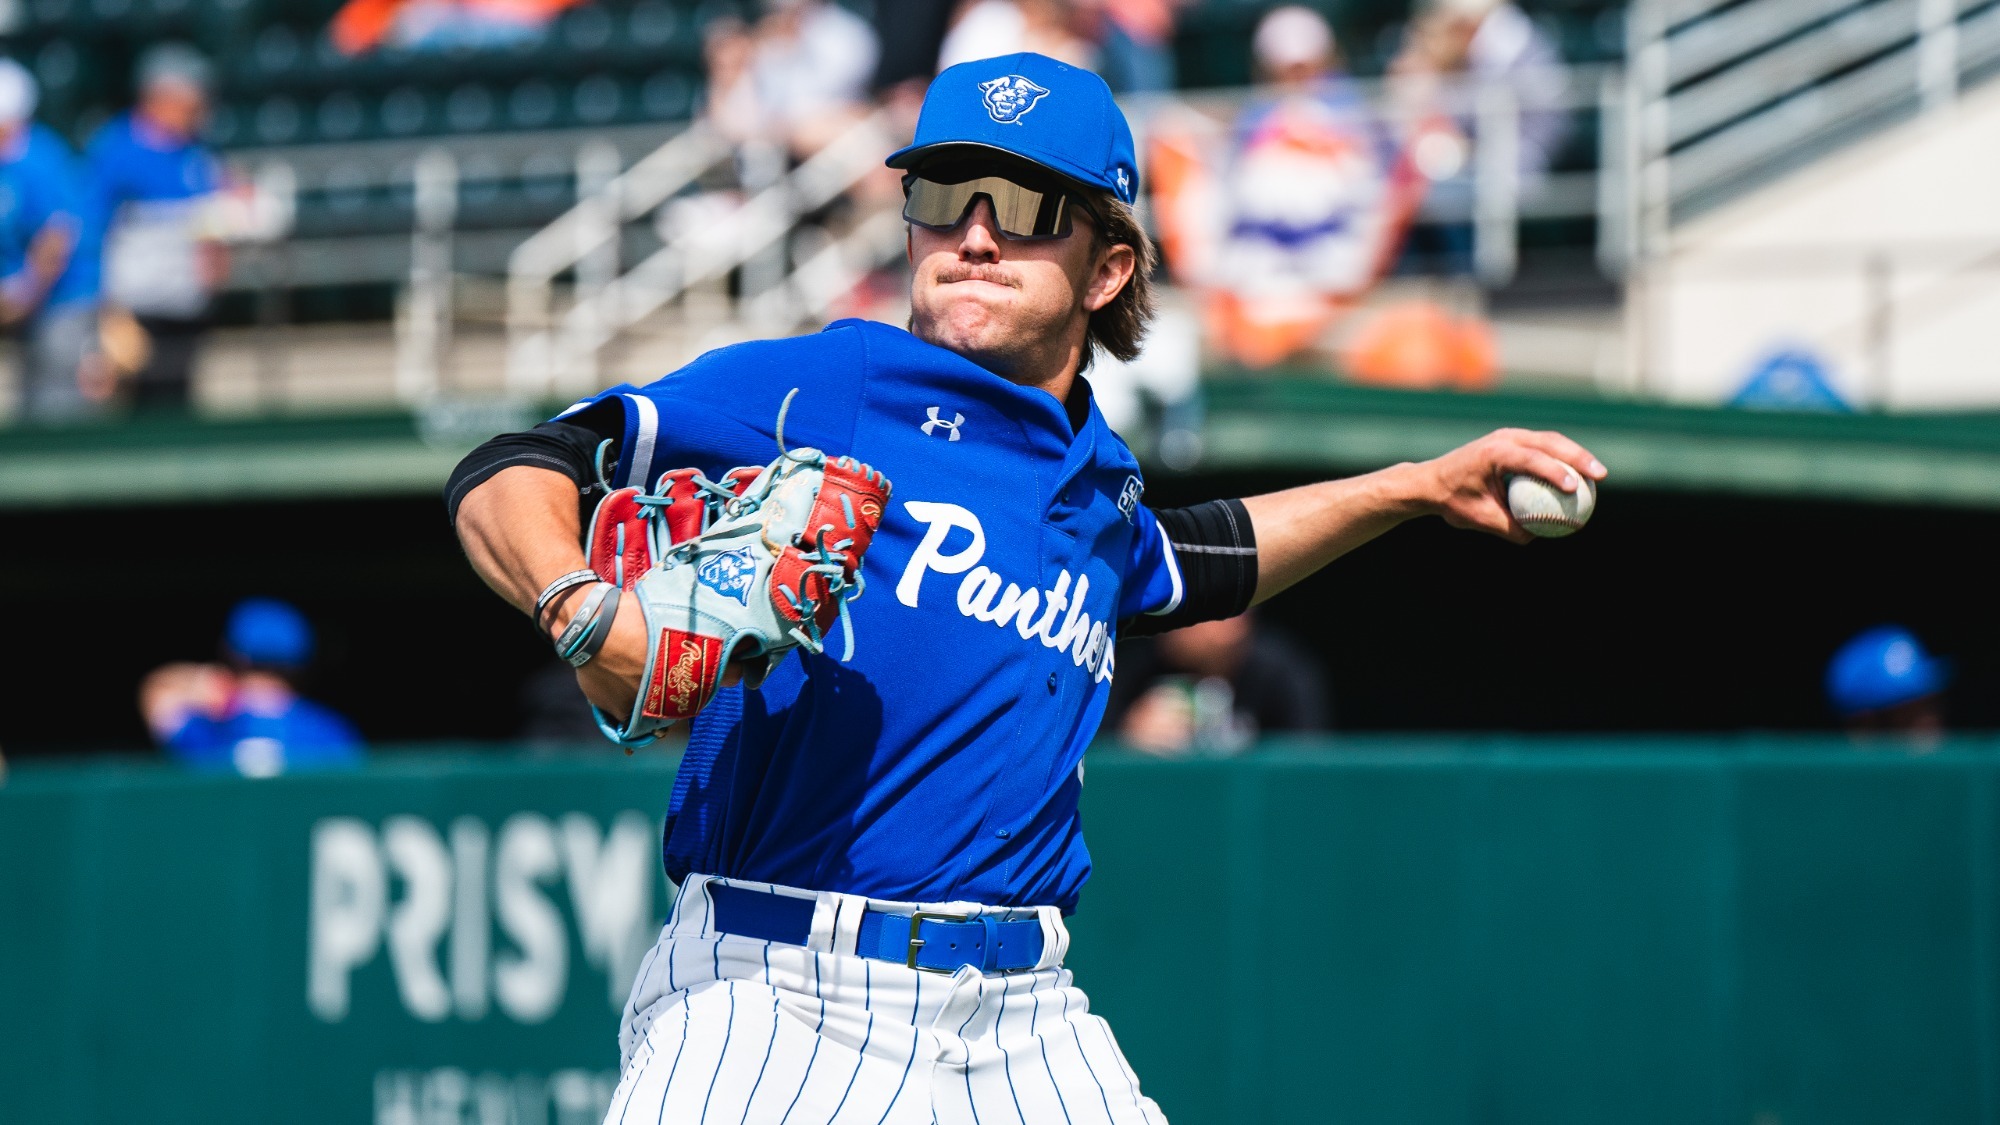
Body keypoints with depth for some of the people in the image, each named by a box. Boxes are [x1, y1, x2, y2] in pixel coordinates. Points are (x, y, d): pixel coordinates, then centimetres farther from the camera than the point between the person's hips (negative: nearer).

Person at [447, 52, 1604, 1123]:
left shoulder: (1100, 488, 18)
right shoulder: (829, 388, -1)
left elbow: (1185, 563, 43)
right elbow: (507, 478, -7)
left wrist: (1416, 490, 41)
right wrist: (590, 612, -26)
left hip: (1023, 1032, 5)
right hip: (770, 1004, -5)